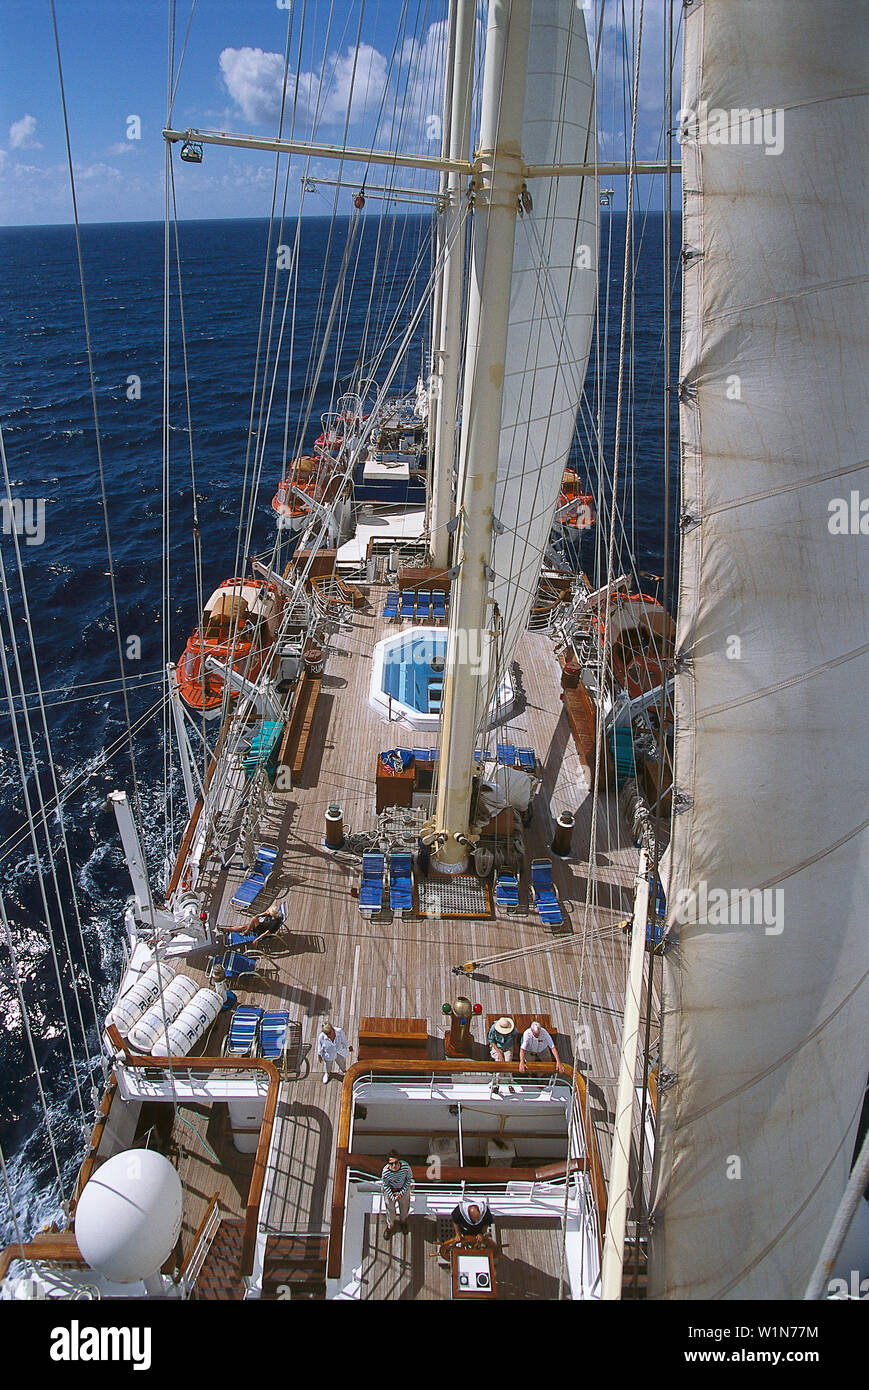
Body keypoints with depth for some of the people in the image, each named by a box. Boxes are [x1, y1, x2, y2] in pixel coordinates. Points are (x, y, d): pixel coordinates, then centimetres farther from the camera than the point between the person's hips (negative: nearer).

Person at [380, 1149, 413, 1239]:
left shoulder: (406, 1166, -36)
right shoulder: (385, 1172, -37)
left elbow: (409, 1178, -15)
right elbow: (385, 1185, -16)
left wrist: (401, 1193, -14)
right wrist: (392, 1197, -17)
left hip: (403, 1189, 1)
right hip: (390, 1190, -1)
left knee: (404, 1206, 25)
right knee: (390, 1208, 20)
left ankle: (403, 1220, 60)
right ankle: (390, 1226, 52)